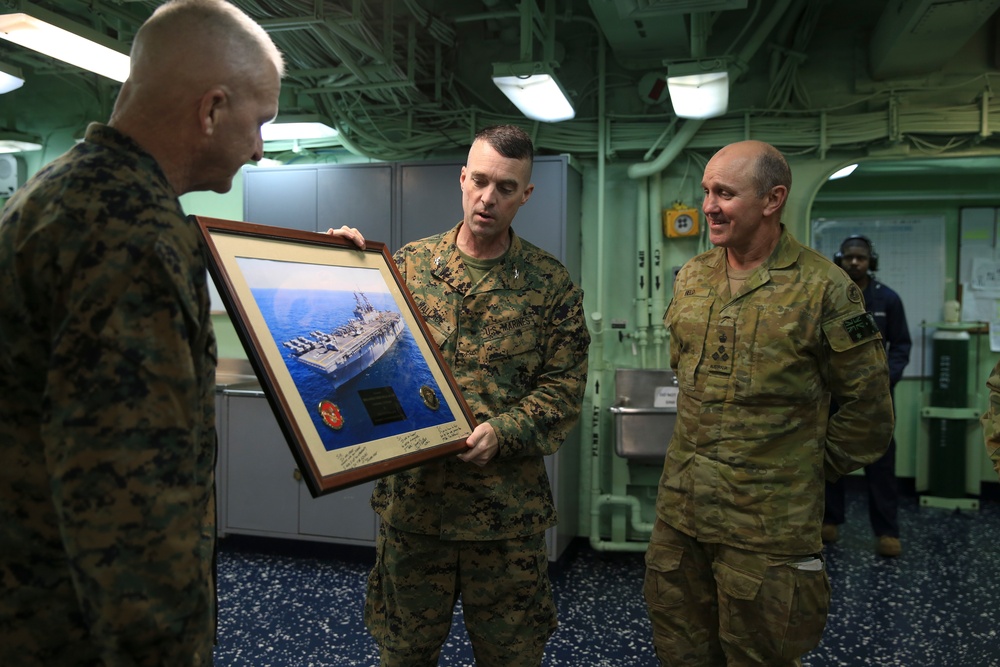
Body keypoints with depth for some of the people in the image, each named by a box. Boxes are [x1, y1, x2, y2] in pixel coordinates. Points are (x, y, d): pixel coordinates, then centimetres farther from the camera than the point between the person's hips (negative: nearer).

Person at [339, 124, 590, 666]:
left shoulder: (551, 283, -1)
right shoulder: (409, 264, 3)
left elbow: (564, 387, -3)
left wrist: (503, 431, -18)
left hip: (508, 504, -1)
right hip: (412, 495, 1)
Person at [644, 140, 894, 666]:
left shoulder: (823, 288, -11)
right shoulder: (690, 278, 6)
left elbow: (869, 408, -4)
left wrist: (811, 468, 1)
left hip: (768, 525, -5)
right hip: (679, 507, 6)